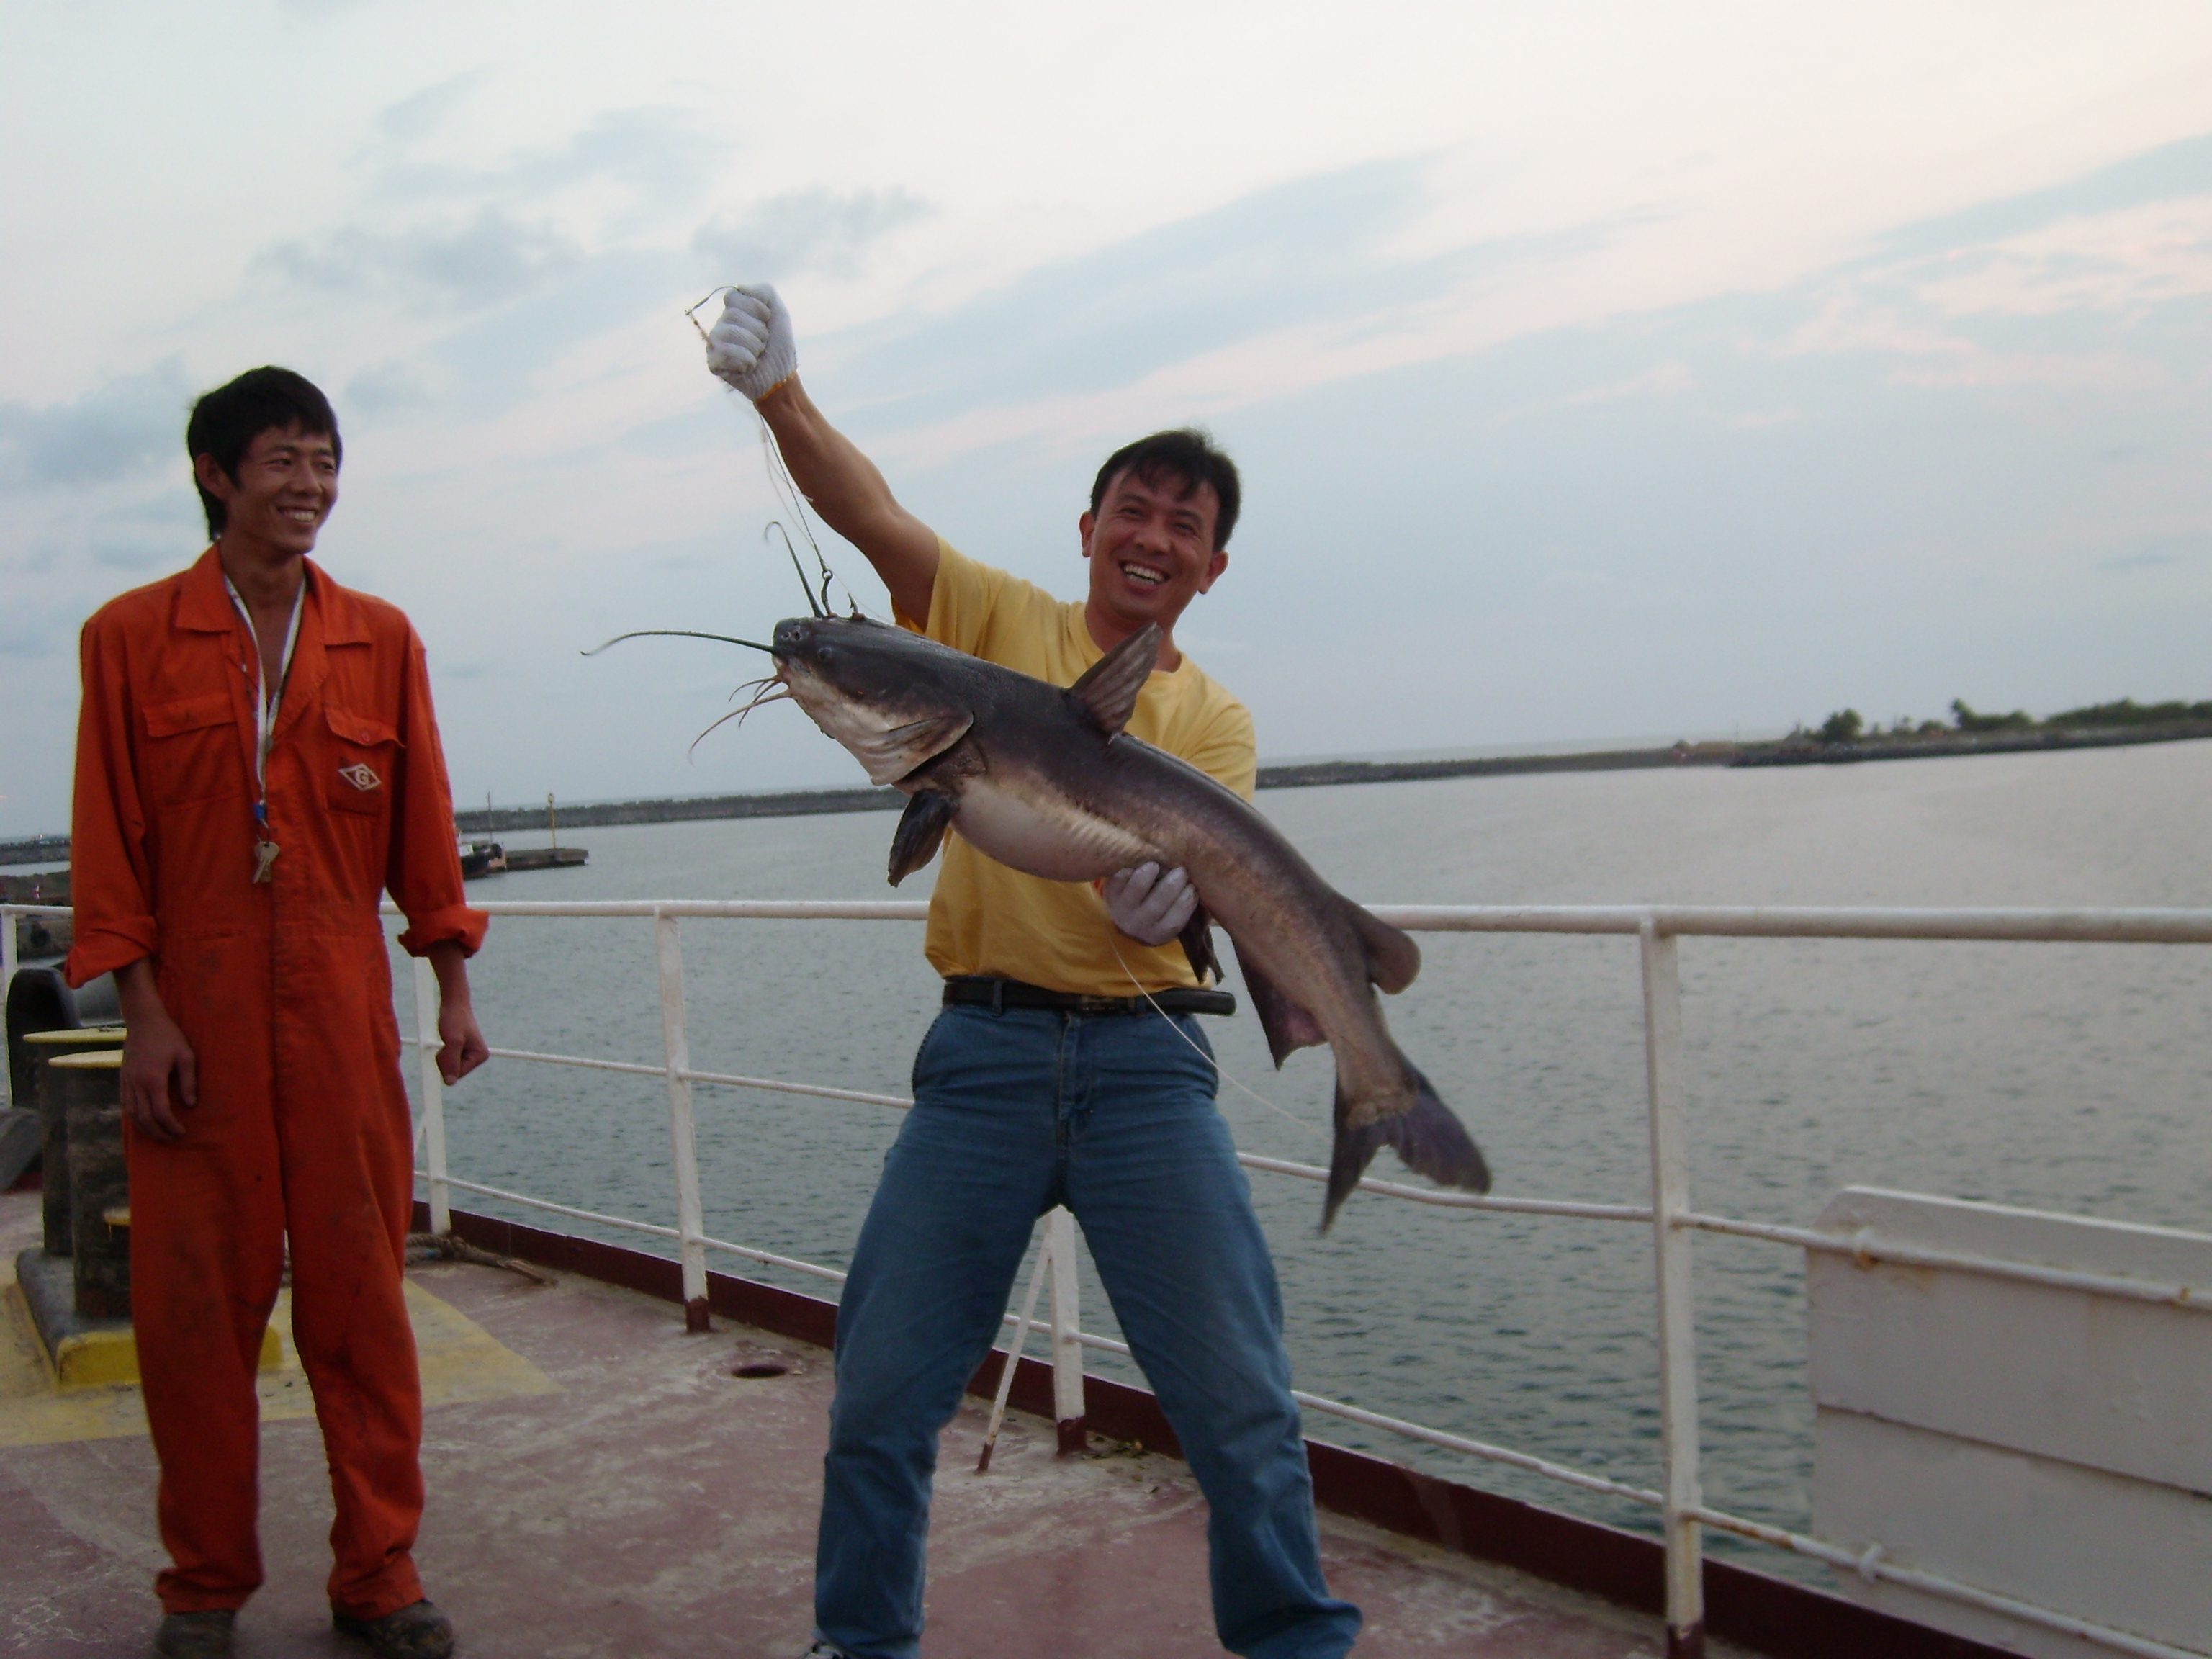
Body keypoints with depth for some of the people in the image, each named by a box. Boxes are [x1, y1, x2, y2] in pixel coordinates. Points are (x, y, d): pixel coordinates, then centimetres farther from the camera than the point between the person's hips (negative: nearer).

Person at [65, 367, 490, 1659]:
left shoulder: (381, 640, 9)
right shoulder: (132, 636, 3)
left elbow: (422, 824, 9)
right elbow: (109, 837, 1)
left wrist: (454, 990, 5)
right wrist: (142, 1011, -5)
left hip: (343, 1011, 1)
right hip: (196, 1013, -1)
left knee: (361, 1287, 4)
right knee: (196, 1299, 5)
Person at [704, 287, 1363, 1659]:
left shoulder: (1214, 716, 8)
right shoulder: (1001, 621, 7)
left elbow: (1204, 874, -7)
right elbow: (870, 510, -8)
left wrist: (1169, 890, -31)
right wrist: (780, 393, -24)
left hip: (1146, 1056, 1)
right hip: (983, 1047, 0)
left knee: (1238, 1394, 2)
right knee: (883, 1389, 5)